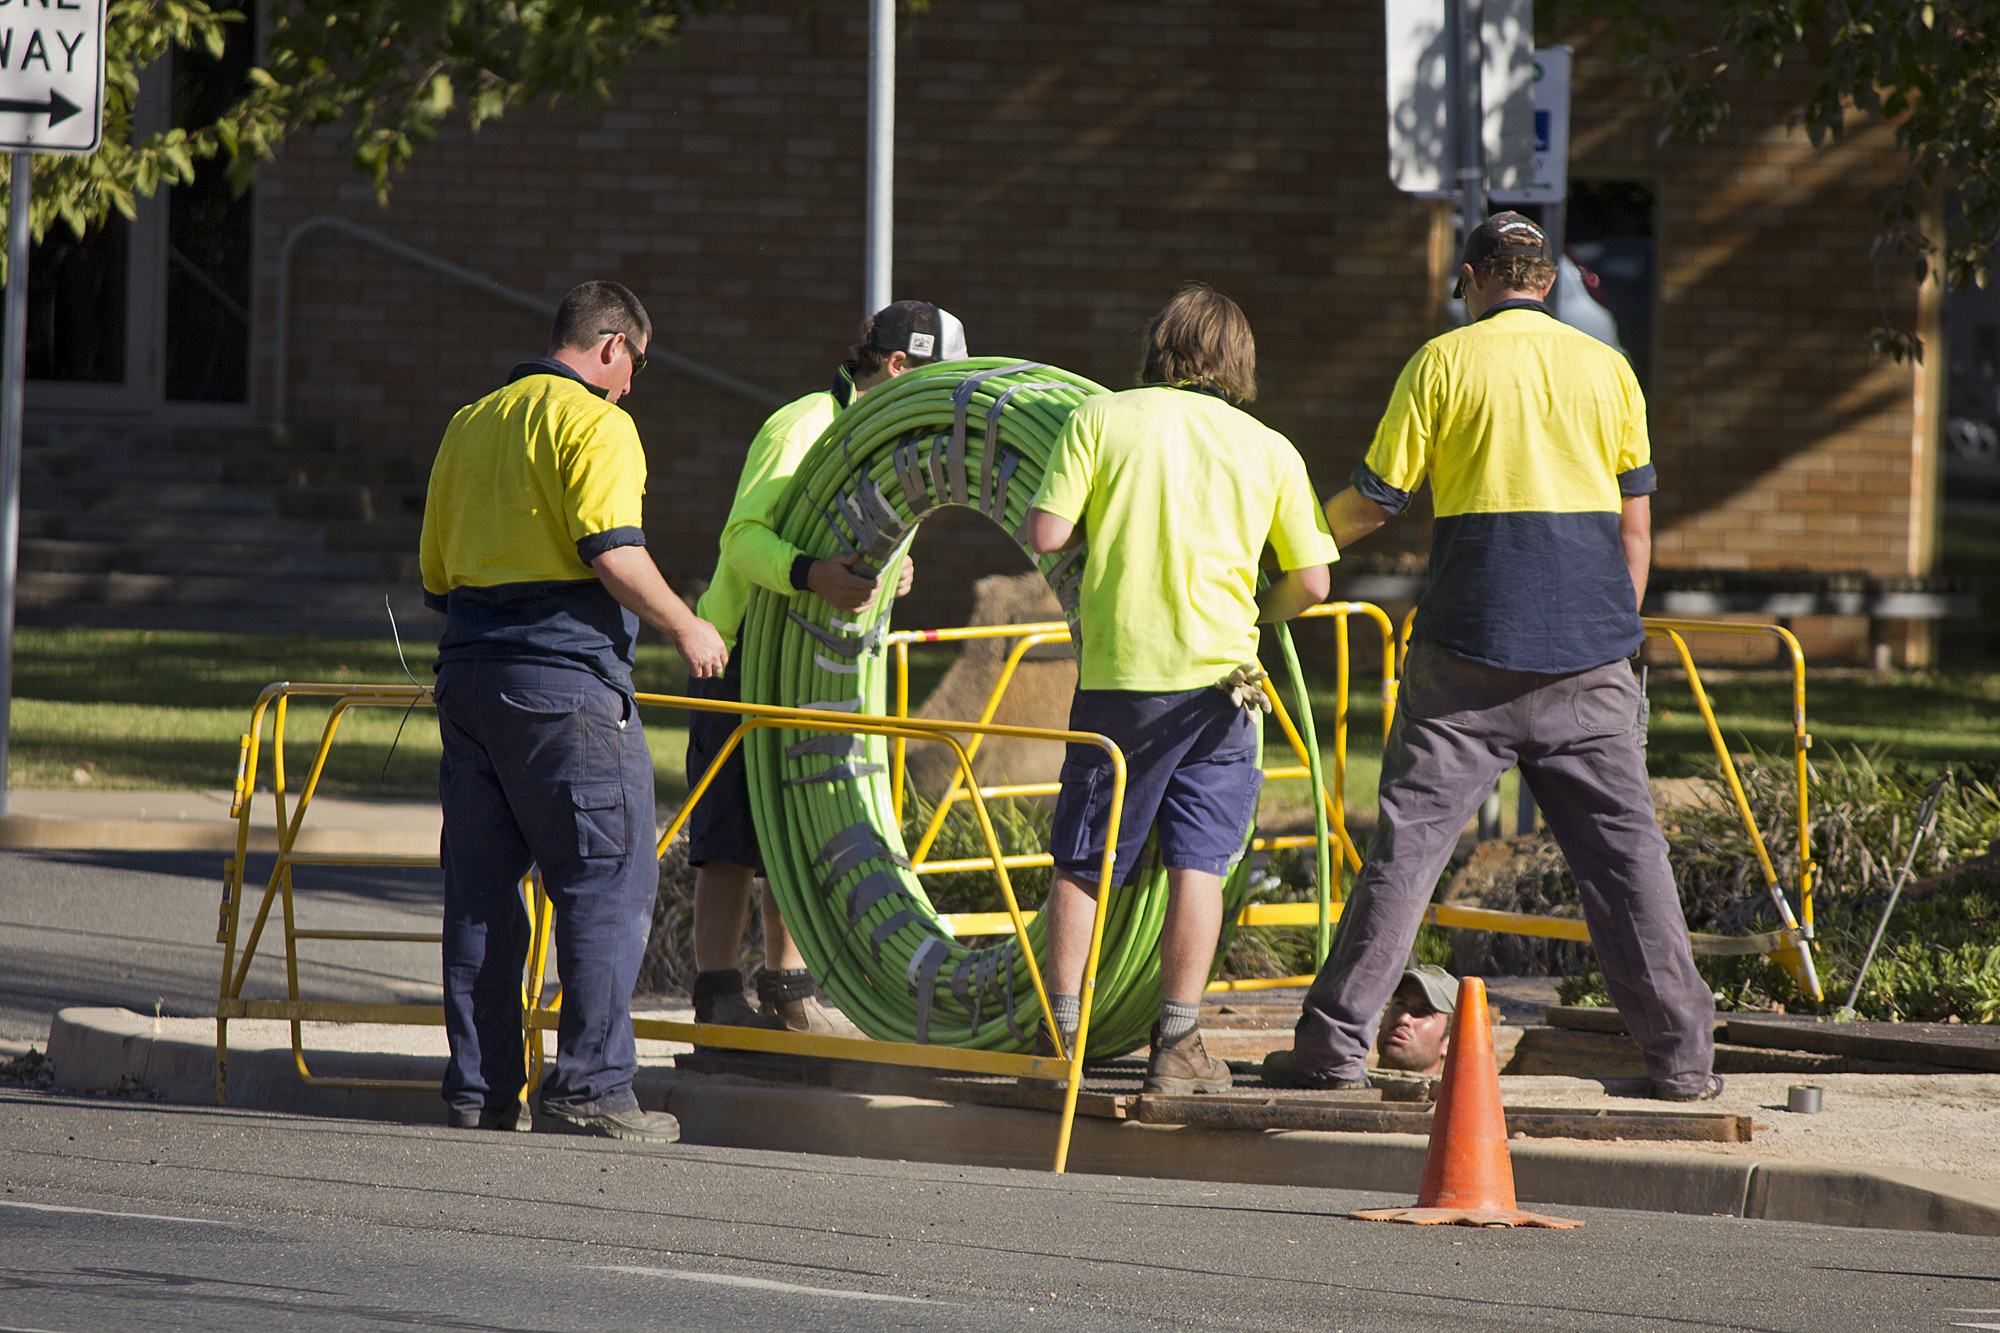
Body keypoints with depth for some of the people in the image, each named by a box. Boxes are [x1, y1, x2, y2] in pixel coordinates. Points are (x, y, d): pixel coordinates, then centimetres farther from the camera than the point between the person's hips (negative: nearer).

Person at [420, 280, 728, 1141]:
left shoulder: (470, 424, 18)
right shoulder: (595, 423, -5)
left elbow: (434, 577, 20)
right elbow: (611, 552, -17)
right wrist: (684, 628, -5)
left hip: (467, 672, 8)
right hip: (564, 674, -8)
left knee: (480, 886, 9)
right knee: (609, 879, -3)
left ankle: (480, 1088, 10)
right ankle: (591, 1085, -6)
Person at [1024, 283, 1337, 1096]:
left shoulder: (1100, 420, 1)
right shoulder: (1268, 450, 5)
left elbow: (1045, 535, -6)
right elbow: (1310, 582, 5)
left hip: (1117, 670, 0)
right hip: (1216, 672, 0)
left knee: (1083, 861, 11)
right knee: (1198, 862, 4)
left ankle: (1059, 1031, 11)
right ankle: (1177, 1044, 0)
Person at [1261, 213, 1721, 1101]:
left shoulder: (1442, 364, 1)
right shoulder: (1606, 371, 9)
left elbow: (1372, 503, 2)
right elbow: (1635, 529, 10)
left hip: (1470, 656, -2)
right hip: (1588, 659, 2)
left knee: (1407, 843, 1)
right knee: (1623, 846, 6)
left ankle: (1332, 1045, 0)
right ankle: (1681, 1057, 3)